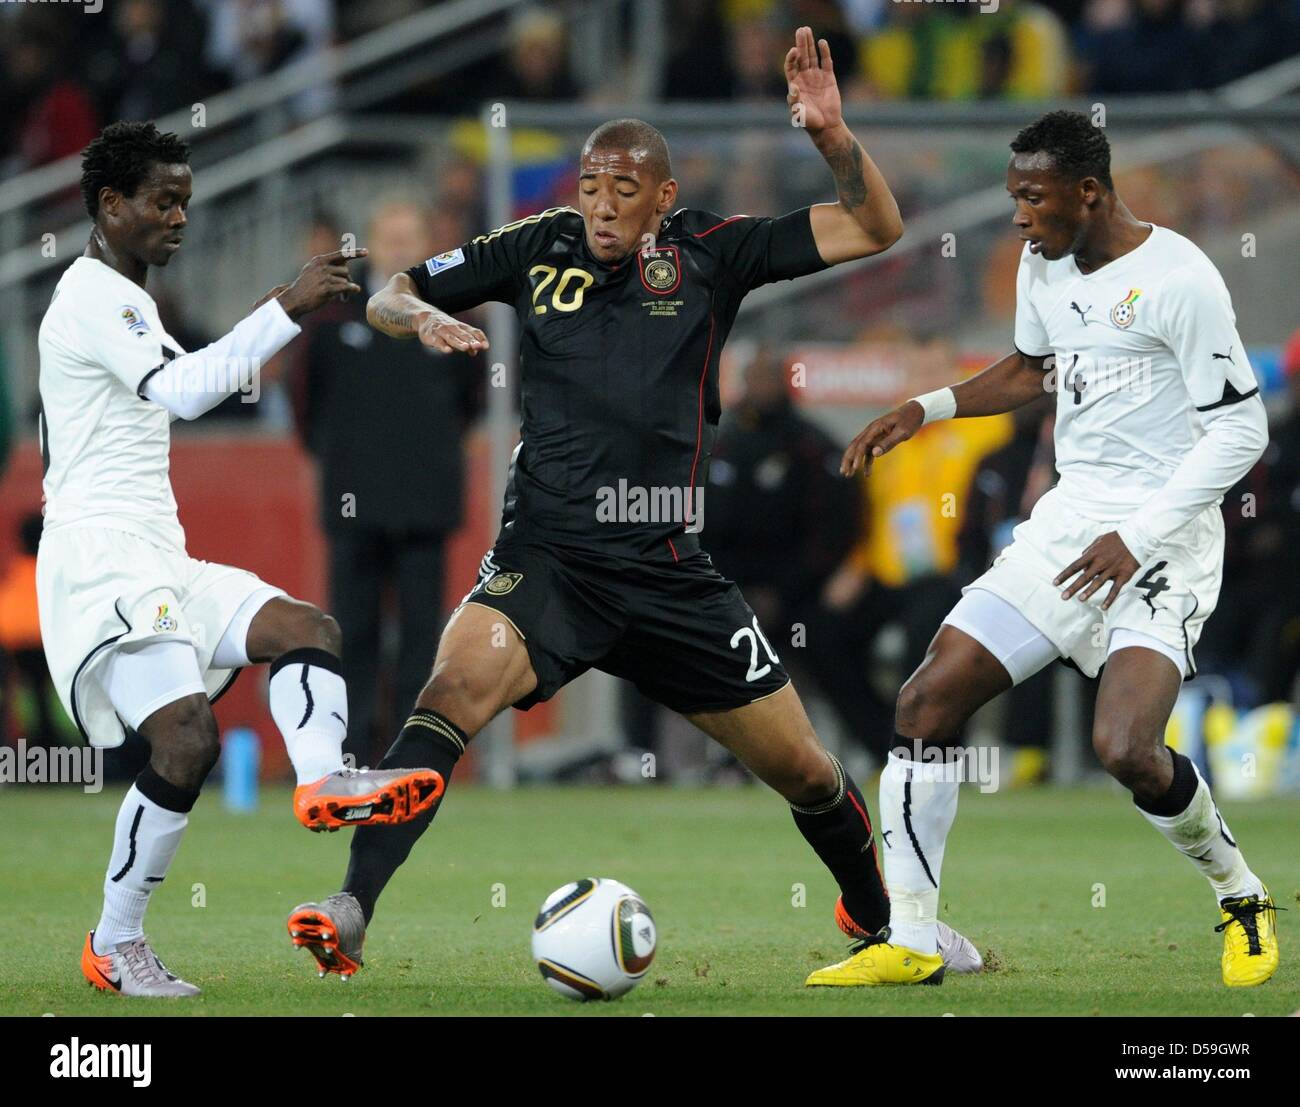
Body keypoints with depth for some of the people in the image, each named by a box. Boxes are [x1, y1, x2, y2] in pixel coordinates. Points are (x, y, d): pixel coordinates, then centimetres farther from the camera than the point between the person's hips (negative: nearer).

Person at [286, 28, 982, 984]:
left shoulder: (708, 253, 3)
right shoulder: (538, 248, 4)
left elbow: (874, 228, 1)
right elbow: (387, 297, 11)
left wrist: (831, 132, -15)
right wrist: (422, 317, -13)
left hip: (668, 572, 1)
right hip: (544, 562, -1)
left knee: (801, 767, 9)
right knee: (457, 687, -31)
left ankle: (880, 917, 38)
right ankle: (350, 912, -36)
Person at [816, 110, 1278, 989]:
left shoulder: (1179, 280, -16)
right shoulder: (1044, 266, 9)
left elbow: (1242, 429, -15)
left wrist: (1140, 536, -20)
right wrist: (926, 411, 15)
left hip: (1164, 535, -8)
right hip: (1069, 518, 8)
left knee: (1125, 749, -25)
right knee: (928, 700, -2)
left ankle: (1242, 899, 4)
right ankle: (909, 942, 5)